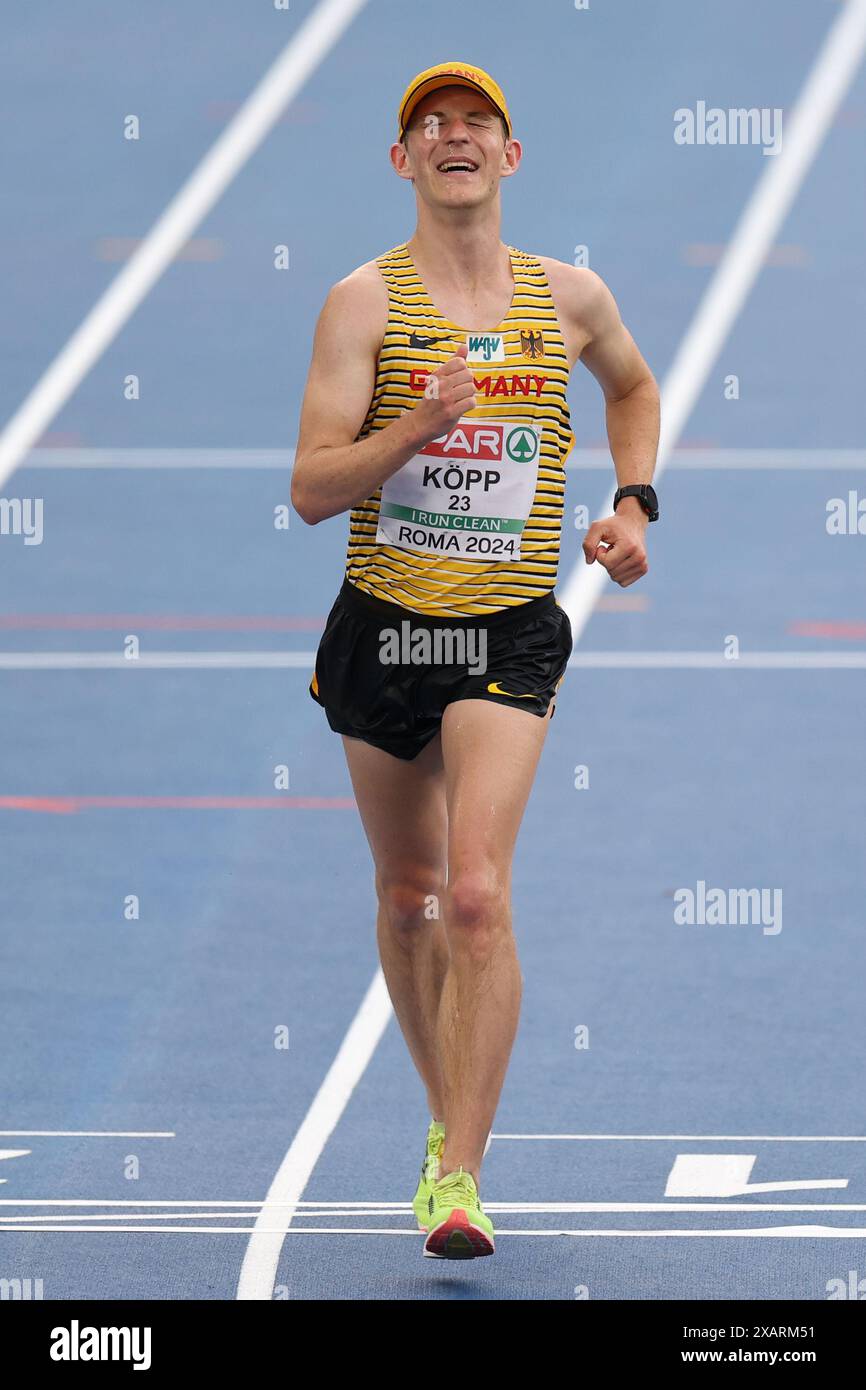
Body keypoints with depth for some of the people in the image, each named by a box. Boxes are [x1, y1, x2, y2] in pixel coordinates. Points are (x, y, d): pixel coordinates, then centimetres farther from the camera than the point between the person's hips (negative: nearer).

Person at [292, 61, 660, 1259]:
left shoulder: (570, 298, 4)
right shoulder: (366, 303, -4)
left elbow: (634, 386, 28)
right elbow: (311, 488, -11)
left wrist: (634, 504, 13)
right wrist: (414, 430, -26)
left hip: (511, 633, -1)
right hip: (382, 623, 1)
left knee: (477, 893, -17)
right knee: (408, 895, 14)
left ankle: (460, 1178, -17)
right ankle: (448, 1119, 37)